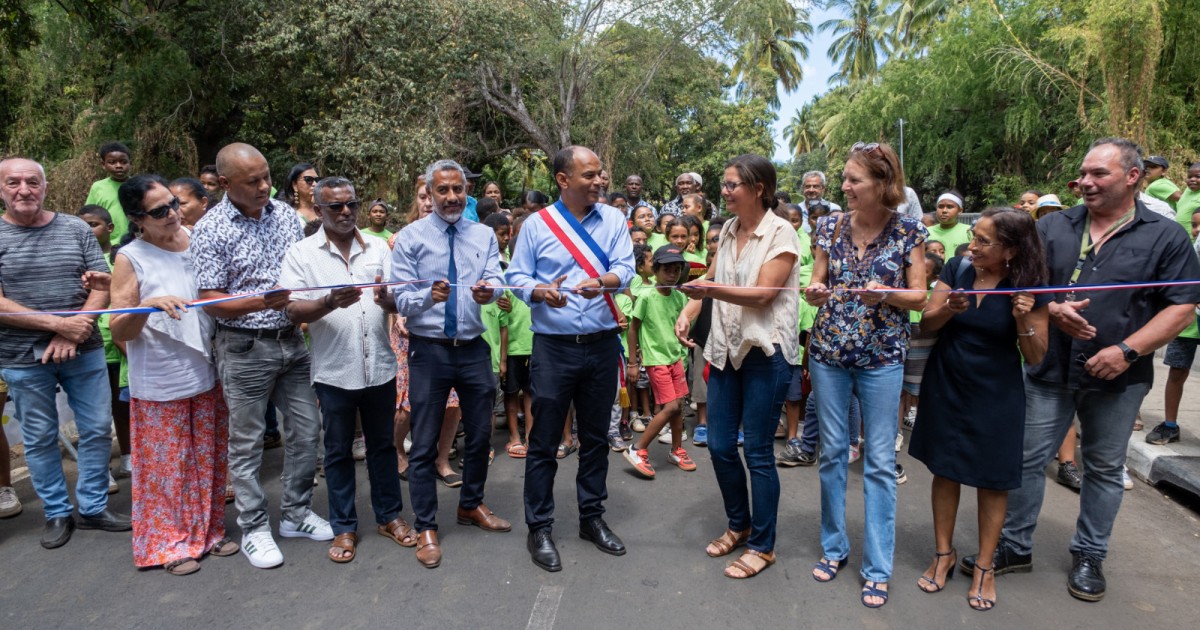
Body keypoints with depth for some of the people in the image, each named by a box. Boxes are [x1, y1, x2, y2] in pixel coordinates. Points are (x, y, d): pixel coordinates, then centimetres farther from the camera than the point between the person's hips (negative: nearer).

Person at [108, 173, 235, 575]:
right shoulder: (130, 259, -10)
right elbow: (119, 332, -11)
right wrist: (147, 306, -29)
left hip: (208, 374, 4)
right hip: (160, 383, -4)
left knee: (209, 461, 14)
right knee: (168, 466, 7)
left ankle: (208, 531, 30)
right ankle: (170, 542, 24)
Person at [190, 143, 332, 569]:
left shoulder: (285, 214, 5)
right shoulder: (210, 230, -10)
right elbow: (211, 302, -12)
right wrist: (261, 303, -27)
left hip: (292, 340, 5)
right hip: (244, 347, -5)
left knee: (306, 430, 11)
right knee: (247, 443, 6)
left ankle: (297, 514, 28)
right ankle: (254, 529, 21)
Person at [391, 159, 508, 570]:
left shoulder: (484, 236, 6)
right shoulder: (410, 238, -3)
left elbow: (496, 282, -8)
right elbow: (401, 300, -10)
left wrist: (488, 290, -31)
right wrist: (429, 296, -31)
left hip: (473, 347, 3)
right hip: (428, 349, -3)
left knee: (480, 434, 17)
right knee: (424, 443, 4)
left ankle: (471, 506, 39)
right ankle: (425, 527, 20)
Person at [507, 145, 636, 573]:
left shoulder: (613, 220, 5)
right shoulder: (536, 224, 0)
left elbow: (625, 268, -5)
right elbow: (517, 276, 1)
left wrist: (602, 280, -26)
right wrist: (540, 291, -20)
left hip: (602, 345, 3)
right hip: (553, 347, -2)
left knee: (596, 437, 14)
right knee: (544, 441, 3)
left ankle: (592, 517, 31)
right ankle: (539, 528, 17)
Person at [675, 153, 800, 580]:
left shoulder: (781, 233, -8)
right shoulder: (727, 231, 11)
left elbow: (764, 293, -19)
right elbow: (710, 281, 17)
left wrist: (712, 289, -32)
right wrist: (688, 312, 1)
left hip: (766, 351, -6)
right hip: (726, 348, 6)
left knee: (758, 452, 0)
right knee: (719, 446, 9)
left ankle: (762, 545, 17)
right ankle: (739, 525, 32)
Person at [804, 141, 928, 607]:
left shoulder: (909, 232, -5)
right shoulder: (830, 227, 1)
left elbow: (919, 297, -2)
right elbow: (817, 285, 5)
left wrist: (886, 295, -22)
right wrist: (814, 292, -18)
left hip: (882, 358, -2)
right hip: (828, 352, 3)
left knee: (880, 461, 4)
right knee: (832, 451, 11)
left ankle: (877, 568, 16)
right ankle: (834, 546, 29)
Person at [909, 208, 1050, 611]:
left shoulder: (1030, 288, -10)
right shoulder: (957, 268, -6)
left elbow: (1035, 358, -7)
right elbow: (925, 325, -3)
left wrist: (1024, 322, -24)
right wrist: (947, 310, -24)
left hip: (996, 396, -2)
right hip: (945, 388, 2)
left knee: (992, 480, 7)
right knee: (945, 469, 11)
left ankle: (984, 567, 24)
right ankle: (944, 553, 27)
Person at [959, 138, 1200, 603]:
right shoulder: (1052, 227, 5)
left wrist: (1128, 350, -16)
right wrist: (1053, 310, -16)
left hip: (1116, 377, -1)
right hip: (1049, 370, 2)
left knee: (1104, 468, 13)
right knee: (1027, 459, 6)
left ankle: (1089, 556, 30)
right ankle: (1015, 547, 21)